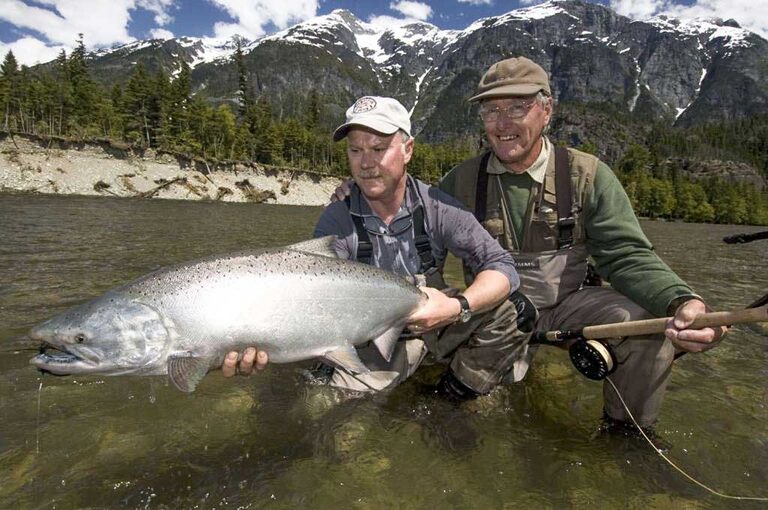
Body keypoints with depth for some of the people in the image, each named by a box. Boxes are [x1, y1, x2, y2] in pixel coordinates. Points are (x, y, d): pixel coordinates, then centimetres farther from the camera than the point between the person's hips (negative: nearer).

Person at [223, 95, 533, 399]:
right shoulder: (336, 221, -15)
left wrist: (458, 307, -37)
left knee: (511, 311, -20)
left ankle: (450, 400, 0)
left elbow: (502, 268, -17)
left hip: (435, 323, 1)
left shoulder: (437, 208, -15)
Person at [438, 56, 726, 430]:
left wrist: (683, 301, -33)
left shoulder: (588, 176, -8)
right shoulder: (462, 181, -6)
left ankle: (625, 428, 4)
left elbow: (626, 256, -13)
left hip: (569, 304, 0)